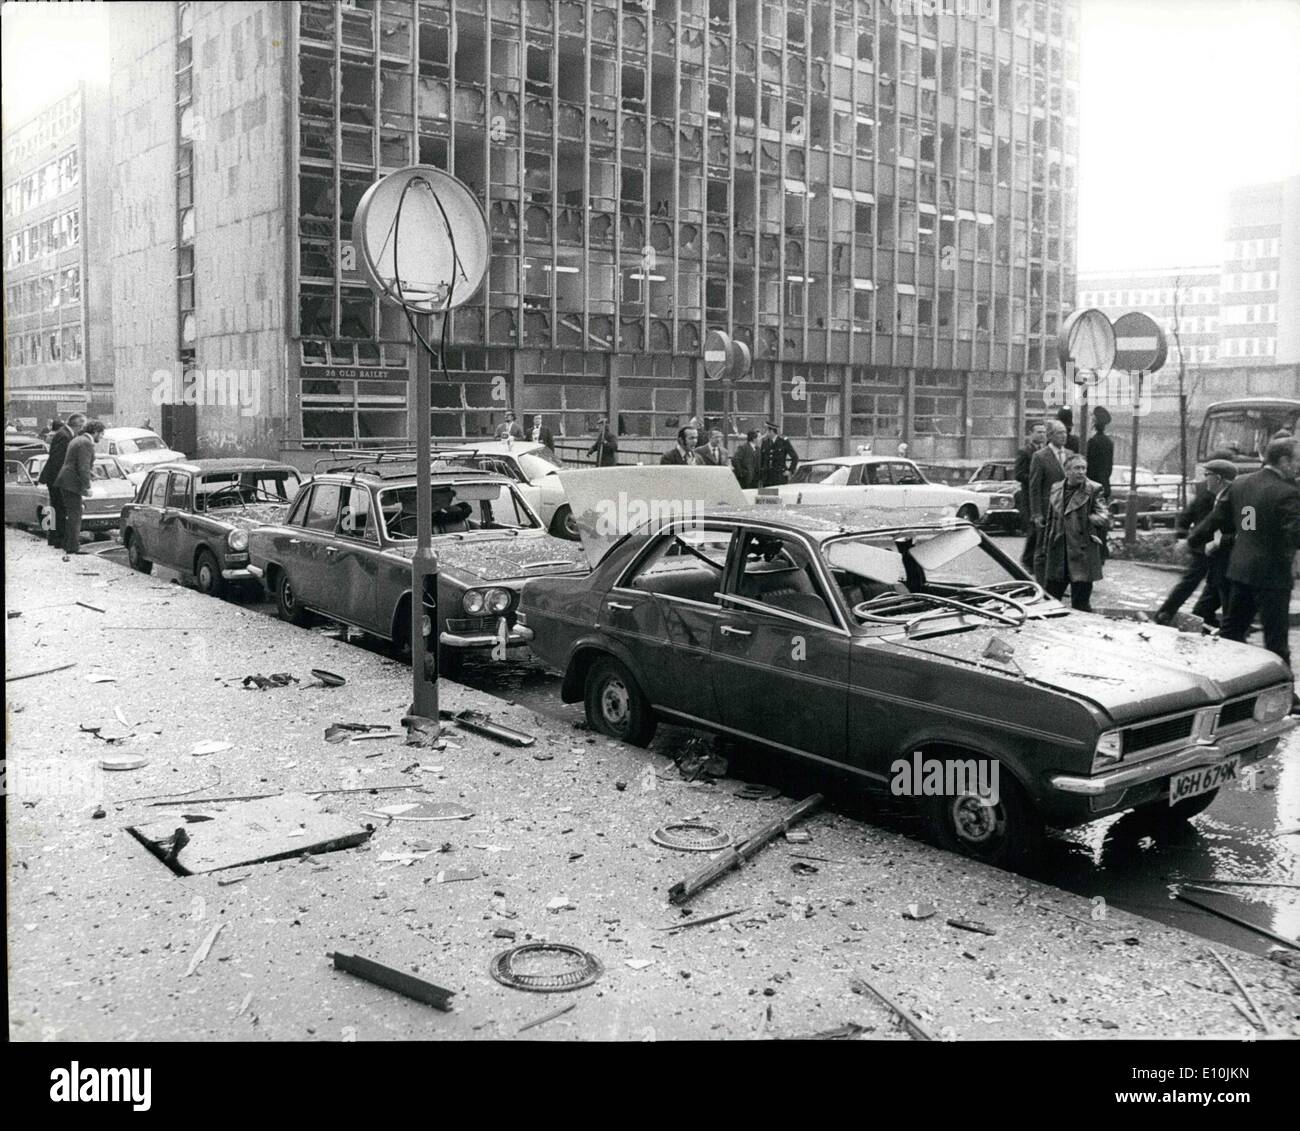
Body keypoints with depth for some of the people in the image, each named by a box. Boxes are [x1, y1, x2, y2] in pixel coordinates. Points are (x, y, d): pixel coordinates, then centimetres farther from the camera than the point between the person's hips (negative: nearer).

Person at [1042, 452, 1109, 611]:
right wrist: (1047, 544, 17)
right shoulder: (1056, 488, 10)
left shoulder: (1093, 490, -5)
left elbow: (1104, 518, -11)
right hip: (1058, 554, 5)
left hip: (1082, 553, -4)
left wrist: (1086, 518, -27)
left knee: (1080, 603, 1)